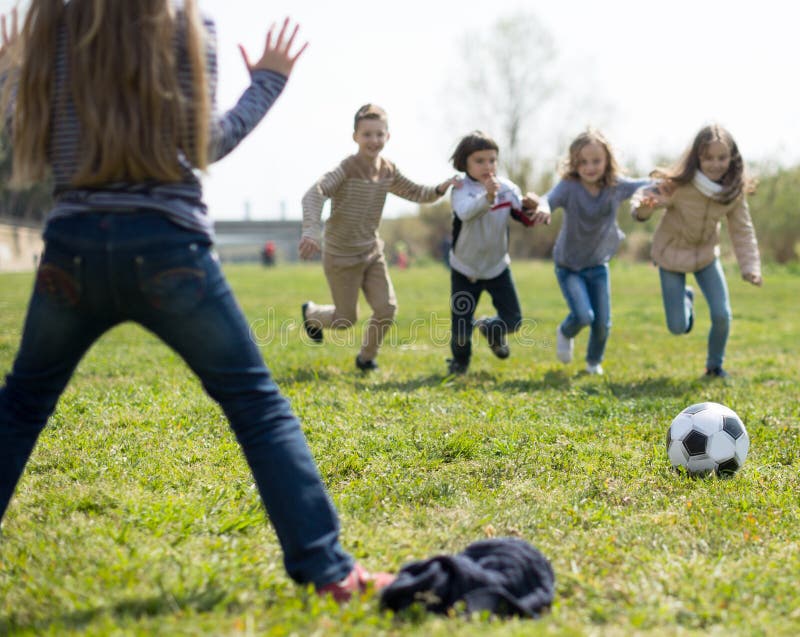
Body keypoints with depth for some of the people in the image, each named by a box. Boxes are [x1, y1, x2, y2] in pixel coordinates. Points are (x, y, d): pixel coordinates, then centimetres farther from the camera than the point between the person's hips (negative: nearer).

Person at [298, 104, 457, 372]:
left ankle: (366, 356, 23)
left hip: (372, 252, 6)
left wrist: (439, 189, -8)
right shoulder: (346, 169, -23)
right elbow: (314, 194, -38)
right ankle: (310, 313, 39)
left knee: (387, 309, -3)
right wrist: (311, 231, -54)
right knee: (346, 320, 5)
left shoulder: (388, 170, -1)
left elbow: (415, 193, 13)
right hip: (341, 257, -5)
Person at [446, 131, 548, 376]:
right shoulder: (462, 190, -21)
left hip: (497, 266, 3)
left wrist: (532, 210, -35)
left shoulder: (506, 188, -7)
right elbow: (466, 212, -41)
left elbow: (524, 216, -11)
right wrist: (487, 197, -61)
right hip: (465, 268, -3)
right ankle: (460, 360, 31)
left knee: (513, 320, -1)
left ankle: (491, 330, 35)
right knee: (461, 325, 0)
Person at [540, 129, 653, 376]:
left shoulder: (616, 186, -11)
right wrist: (541, 207, -65)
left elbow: (649, 186, 1)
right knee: (583, 316, -18)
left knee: (603, 323, 5)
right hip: (569, 266, -4)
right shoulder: (569, 186, -23)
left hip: (598, 265, 4)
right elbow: (548, 200, -42)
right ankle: (565, 333, 19)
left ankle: (594, 361, 36)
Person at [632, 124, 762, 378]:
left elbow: (742, 231, -9)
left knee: (722, 315, -7)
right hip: (672, 253, -3)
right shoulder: (678, 184, -29)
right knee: (678, 327, -1)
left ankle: (715, 366, 21)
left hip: (706, 253, 3)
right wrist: (645, 206, -49)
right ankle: (685, 299, 37)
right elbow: (640, 207, -24)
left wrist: (750, 267, -20)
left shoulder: (734, 191, -18)